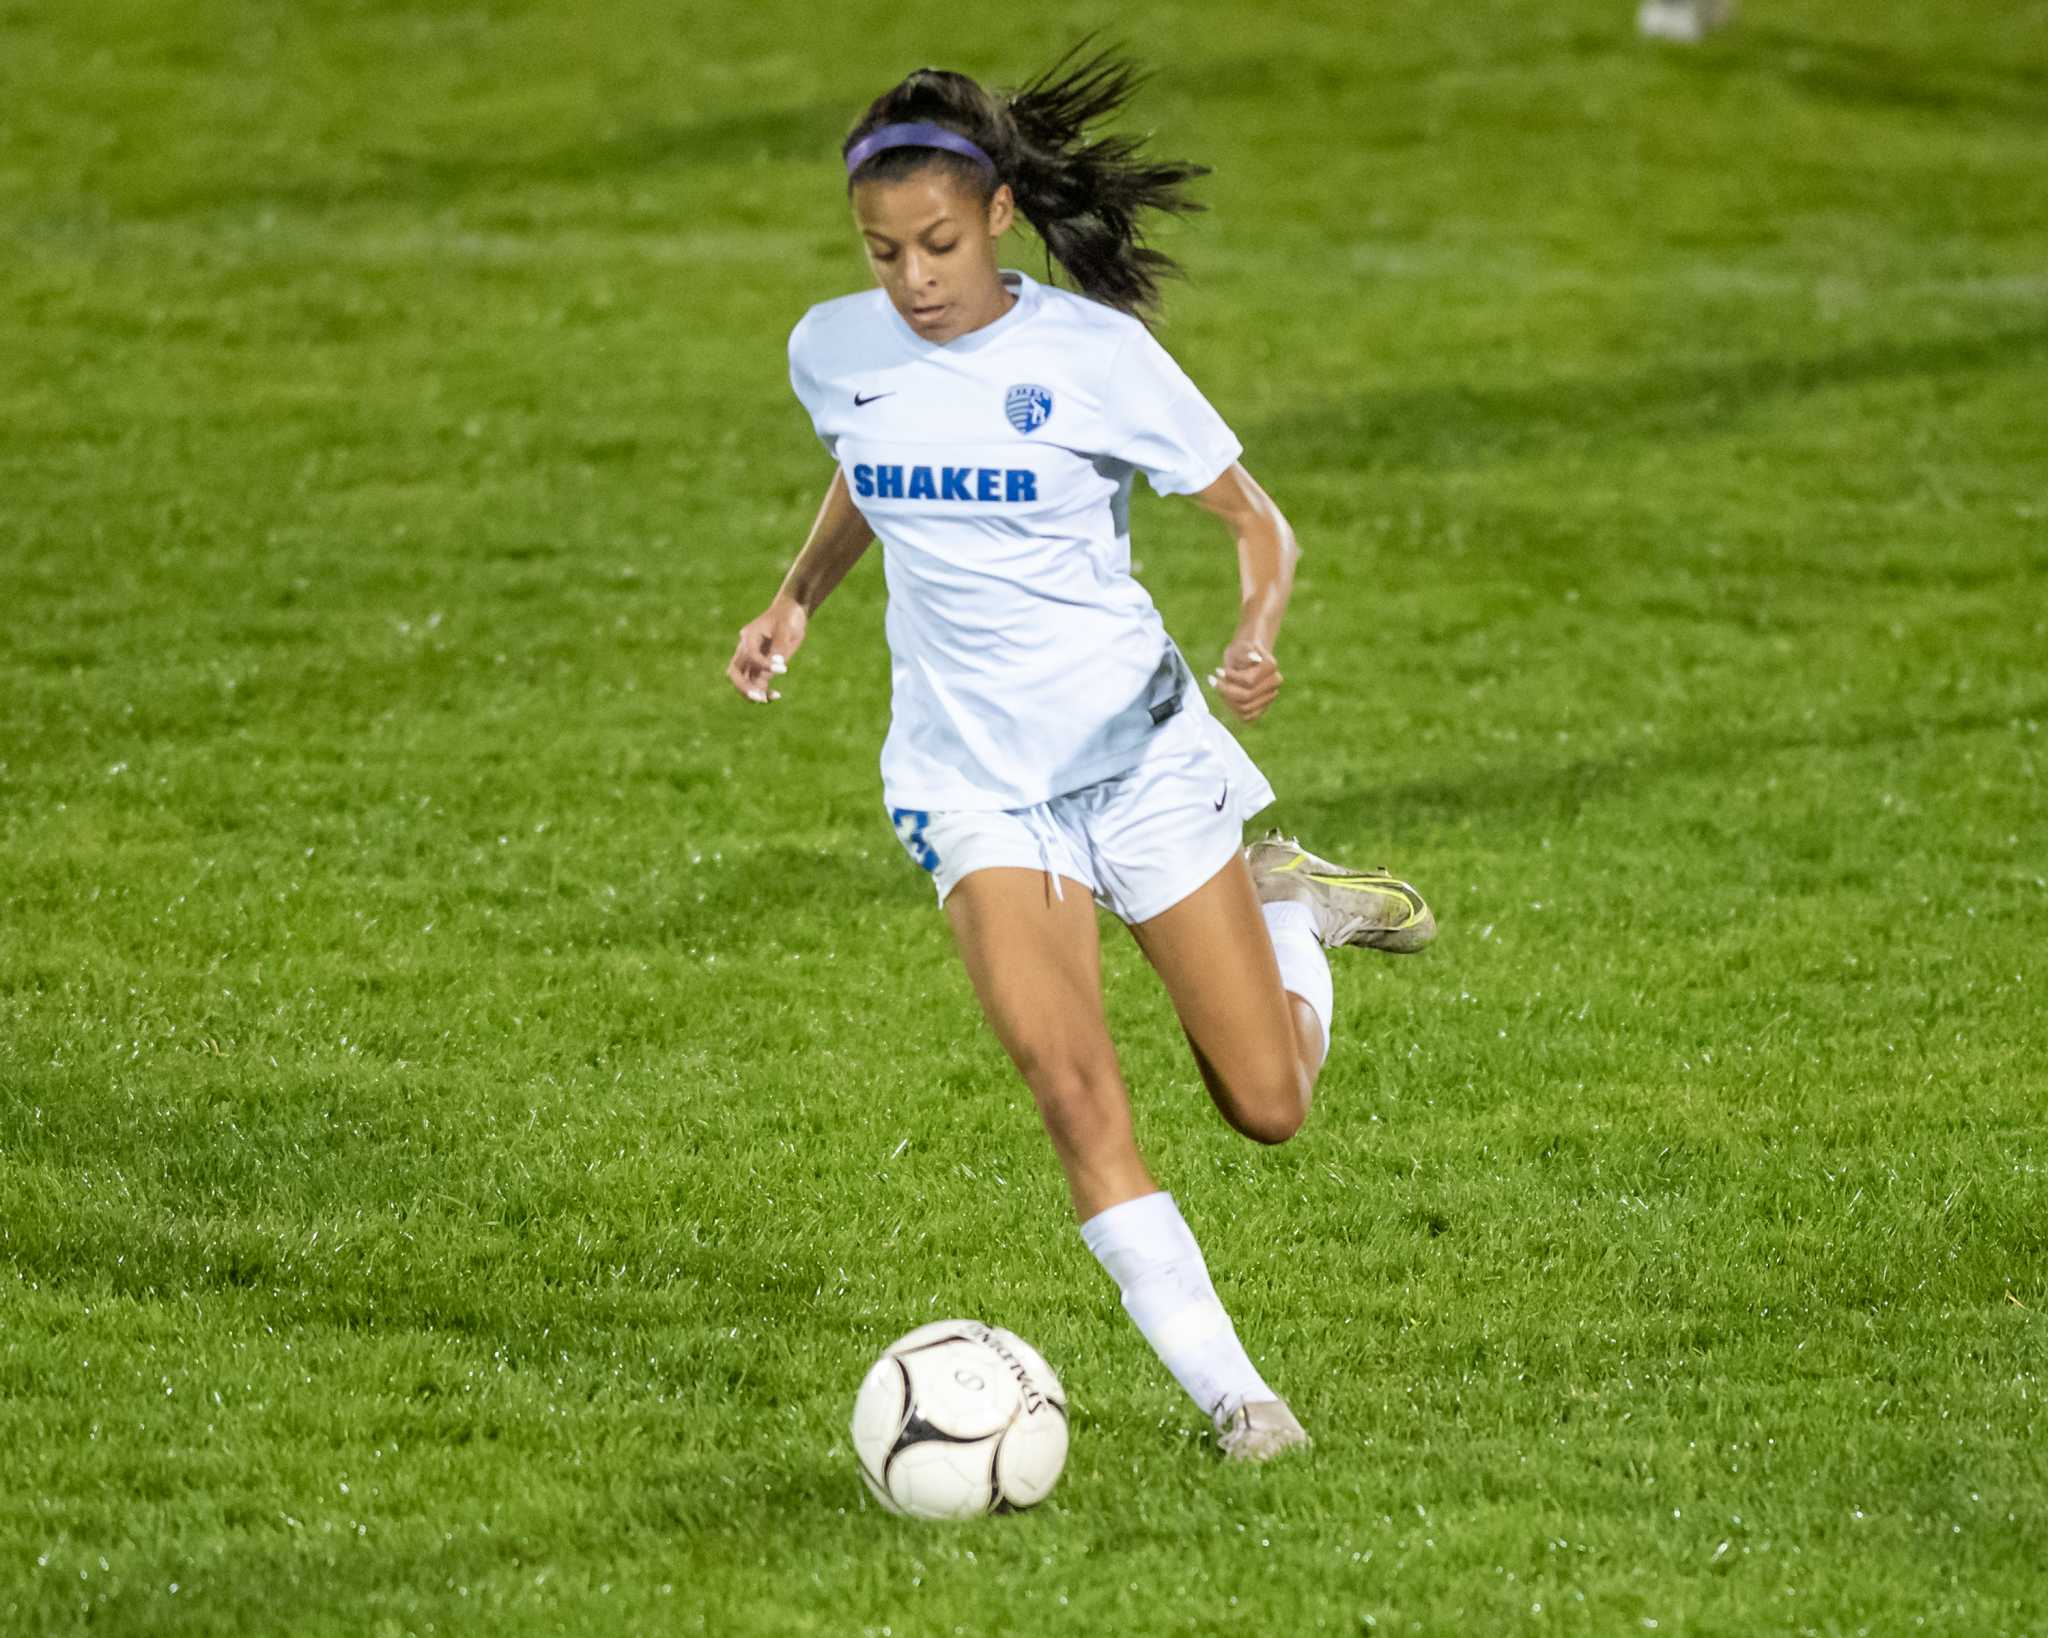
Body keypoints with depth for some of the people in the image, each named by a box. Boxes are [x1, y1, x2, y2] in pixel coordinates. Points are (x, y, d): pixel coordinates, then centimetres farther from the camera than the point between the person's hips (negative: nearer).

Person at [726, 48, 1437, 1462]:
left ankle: (1279, 903, 37)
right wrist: (796, 601, 5)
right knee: (1071, 1086, -20)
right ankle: (1225, 1389, -13)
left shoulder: (1091, 353, -14)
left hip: (1137, 745, -2)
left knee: (1268, 1108, 5)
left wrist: (1259, 638, -27)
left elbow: (1256, 523, -7)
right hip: (975, 775, 2)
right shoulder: (836, 354, -3)